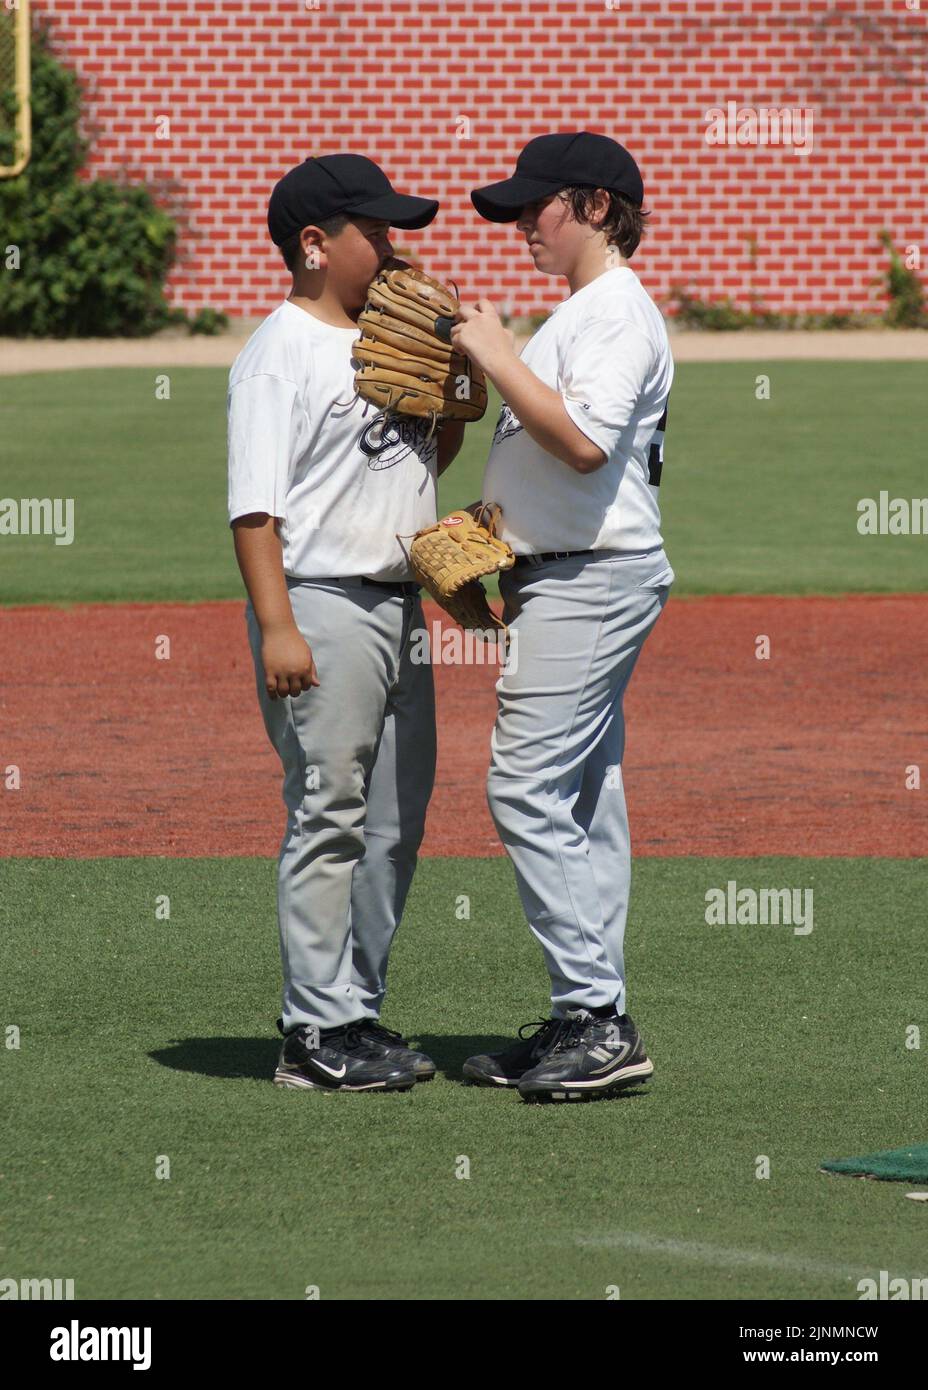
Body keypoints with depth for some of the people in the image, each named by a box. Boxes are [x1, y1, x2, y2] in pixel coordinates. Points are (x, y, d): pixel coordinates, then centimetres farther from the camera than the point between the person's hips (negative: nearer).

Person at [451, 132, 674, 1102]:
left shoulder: (618, 310, -12)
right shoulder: (578, 313, 20)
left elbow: (586, 441, -25)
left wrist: (496, 357, -18)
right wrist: (515, 571, 16)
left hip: (596, 576, -11)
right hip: (566, 577, 11)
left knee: (529, 788, -15)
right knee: (582, 799, 10)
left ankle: (596, 1017, -15)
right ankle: (589, 1024, 13)